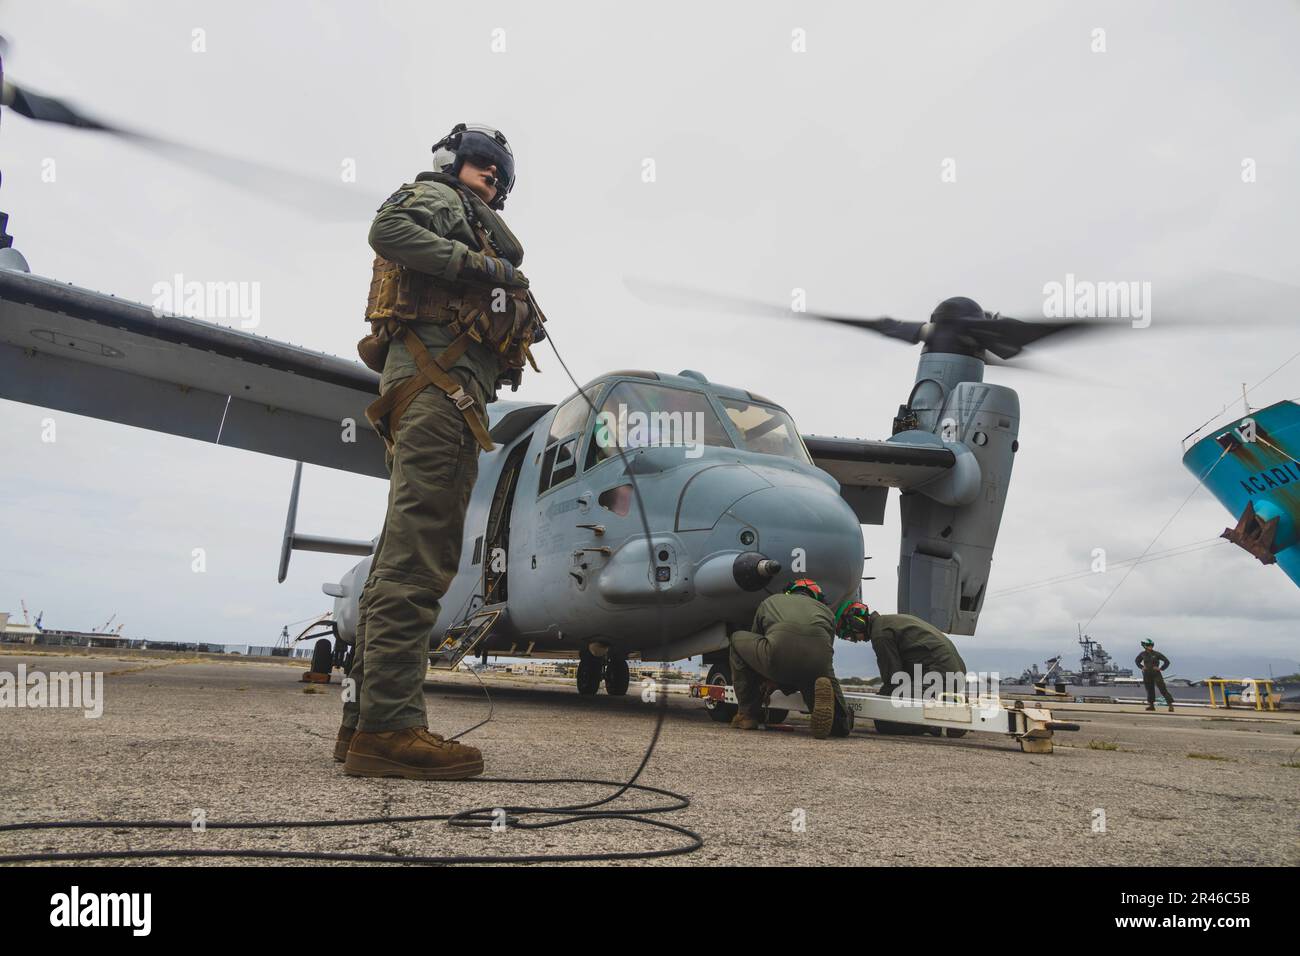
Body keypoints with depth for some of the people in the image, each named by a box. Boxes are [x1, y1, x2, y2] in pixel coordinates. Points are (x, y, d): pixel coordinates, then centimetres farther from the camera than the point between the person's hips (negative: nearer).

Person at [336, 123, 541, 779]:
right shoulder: (436, 195, 14)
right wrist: (483, 265, -10)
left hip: (436, 390, 10)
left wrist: (517, 322, 10)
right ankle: (390, 726, -20)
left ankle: (366, 722, 6)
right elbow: (389, 229, -10)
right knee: (417, 555, -18)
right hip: (440, 376, -10)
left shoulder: (473, 229, 37)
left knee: (403, 557, 3)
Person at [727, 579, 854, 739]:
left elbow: (755, 641, 45)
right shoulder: (826, 610, 36)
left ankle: (747, 714, 26)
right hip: (819, 663, 2)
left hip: (779, 654, -1)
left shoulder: (770, 601, 36)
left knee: (738, 639, 30)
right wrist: (779, 682, 43)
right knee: (842, 726, 24)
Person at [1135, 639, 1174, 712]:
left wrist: (1161, 669, -6)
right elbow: (1136, 661, 20)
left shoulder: (1156, 654, -10)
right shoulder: (1142, 654, 0)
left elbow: (1167, 661, -4)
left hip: (1156, 674, -3)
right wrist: (1142, 667, 9)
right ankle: (1151, 705, 21)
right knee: (1150, 690, 10)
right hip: (1147, 675, 3)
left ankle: (1171, 705, -7)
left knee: (1163, 690, -9)